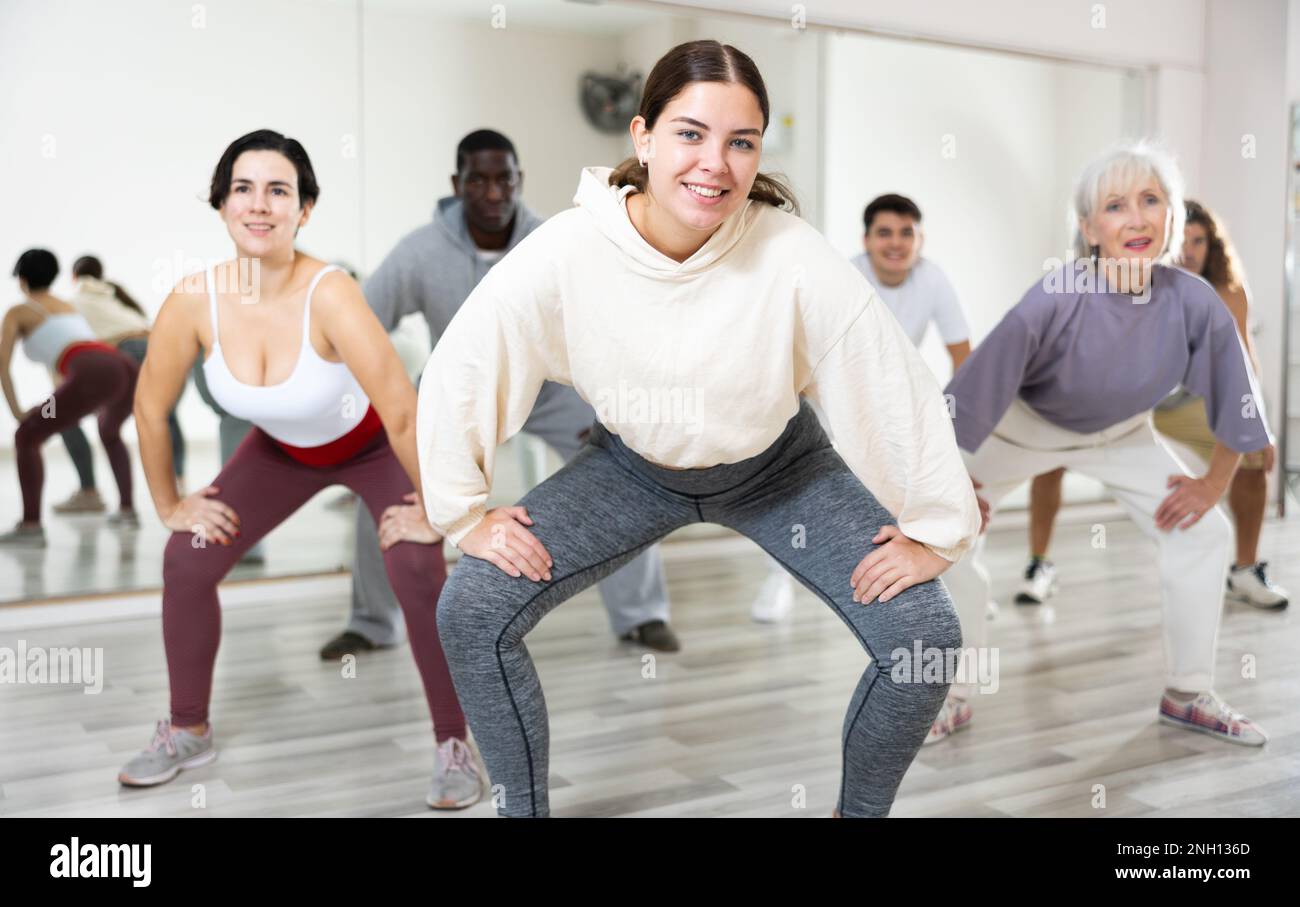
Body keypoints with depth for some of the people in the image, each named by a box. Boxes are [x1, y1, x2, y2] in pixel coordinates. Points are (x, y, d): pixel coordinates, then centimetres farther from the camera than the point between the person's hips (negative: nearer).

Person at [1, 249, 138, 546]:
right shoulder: (68, 306, 41)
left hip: (96, 377, -7)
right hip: (126, 371, 7)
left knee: (25, 437, 3)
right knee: (109, 431, 39)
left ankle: (31, 526, -8)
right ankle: (126, 509, 35)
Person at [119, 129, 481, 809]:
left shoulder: (329, 294, -38)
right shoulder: (193, 301, -25)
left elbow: (404, 412, -35)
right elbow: (150, 408, -9)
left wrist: (434, 510, -26)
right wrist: (169, 505, -1)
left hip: (372, 445, -4)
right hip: (282, 449, 4)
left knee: (417, 572, -23)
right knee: (187, 561, -2)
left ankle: (454, 747, -3)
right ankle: (187, 733, 22)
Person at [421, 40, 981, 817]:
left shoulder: (793, 257, -31)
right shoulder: (567, 251, -27)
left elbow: (902, 387, -22)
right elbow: (458, 374, -16)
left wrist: (935, 533, -15)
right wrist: (466, 515, -11)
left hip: (776, 468, 0)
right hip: (634, 466, 1)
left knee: (926, 638, -16)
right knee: (471, 612, -13)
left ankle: (860, 811, 14)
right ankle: (524, 810, 12)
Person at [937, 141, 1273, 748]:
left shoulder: (1194, 302, -25)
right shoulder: (1056, 298, -35)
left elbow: (1236, 400, -8)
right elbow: (974, 388, -27)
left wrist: (1215, 483, -2)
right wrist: (961, 482, -19)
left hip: (1119, 434, 4)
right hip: (1021, 427, -3)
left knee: (1203, 533, -1)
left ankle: (1188, 695, 20)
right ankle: (953, 698, 3)